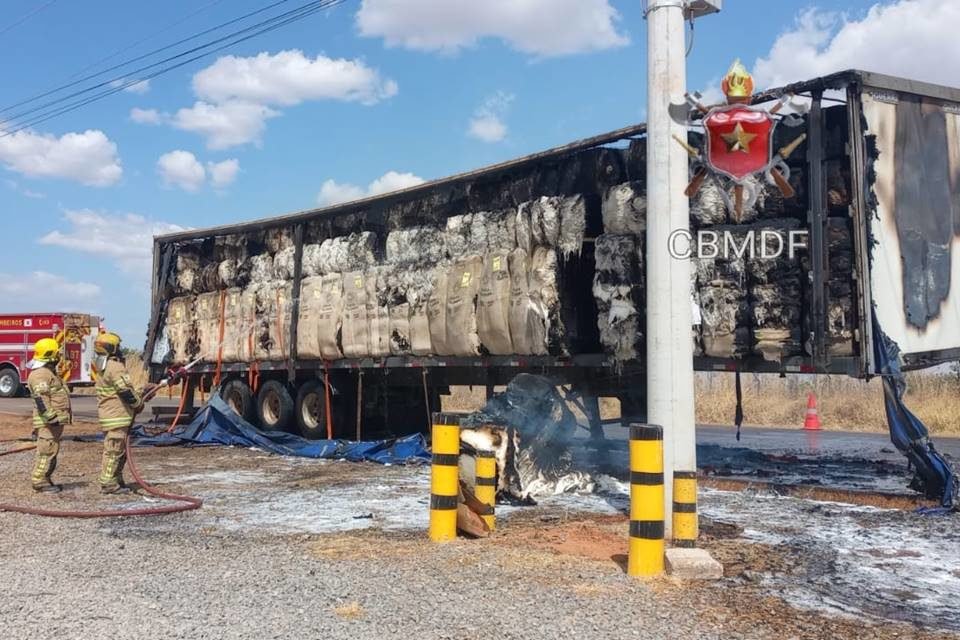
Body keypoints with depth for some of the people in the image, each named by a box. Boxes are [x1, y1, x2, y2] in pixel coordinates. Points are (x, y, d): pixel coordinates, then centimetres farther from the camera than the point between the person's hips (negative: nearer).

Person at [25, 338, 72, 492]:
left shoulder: (49, 372, 19)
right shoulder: (40, 374, -16)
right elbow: (41, 400, -24)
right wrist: (52, 418, -26)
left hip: (55, 421, 11)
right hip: (48, 422, -11)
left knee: (52, 451, 14)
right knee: (47, 451, -8)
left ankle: (46, 479, 20)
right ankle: (39, 481, -4)